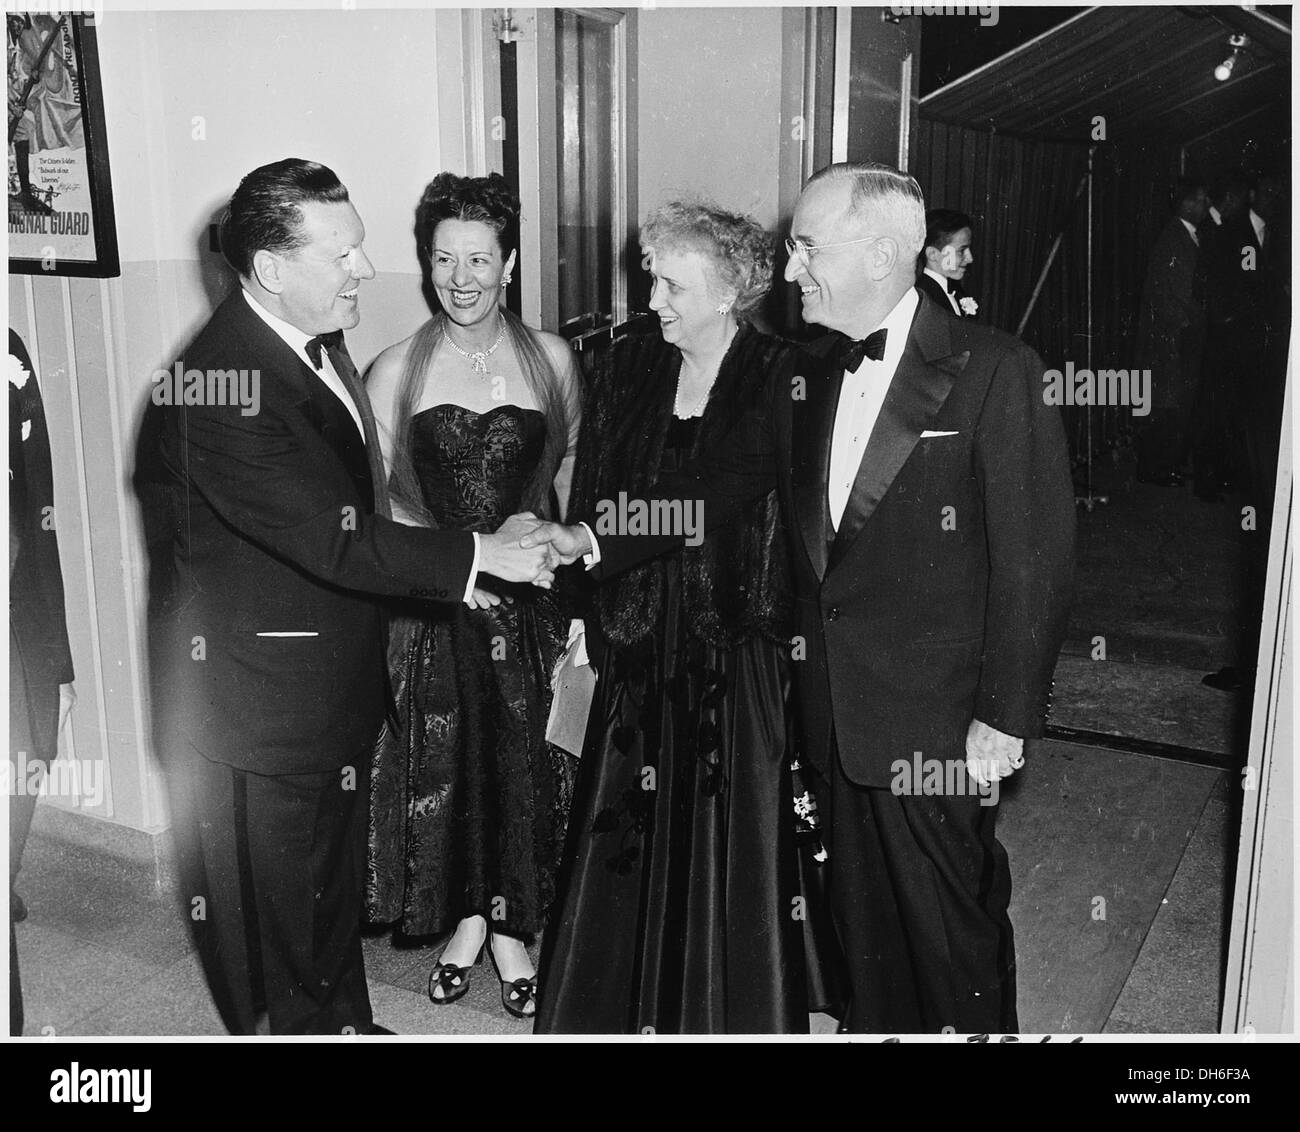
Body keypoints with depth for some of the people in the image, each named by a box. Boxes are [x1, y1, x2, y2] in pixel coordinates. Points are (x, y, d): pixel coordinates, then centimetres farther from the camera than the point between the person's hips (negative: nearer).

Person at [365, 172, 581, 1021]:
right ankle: (466, 918, 33)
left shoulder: (552, 358, -1)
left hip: (529, 595, 0)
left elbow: (574, 471, 9)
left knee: (524, 761, 8)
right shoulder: (396, 370, -3)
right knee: (445, 762, 11)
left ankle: (511, 928, 29)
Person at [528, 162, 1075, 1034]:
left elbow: (1036, 560, -13)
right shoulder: (808, 379, 8)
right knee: (864, 924, 19)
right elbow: (719, 484, 12)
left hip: (938, 730, -6)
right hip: (840, 720, 6)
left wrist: (1004, 718, -14)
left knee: (954, 936, 9)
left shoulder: (994, 372, -12)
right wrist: (590, 539, 4)